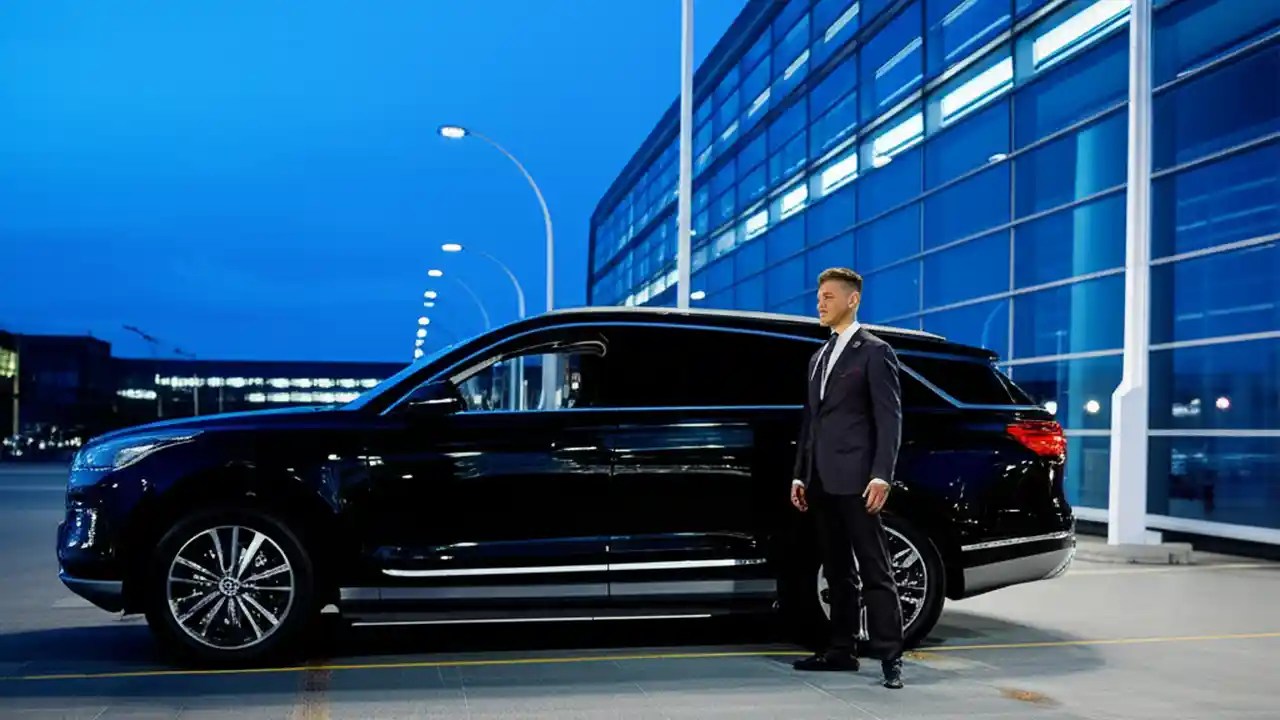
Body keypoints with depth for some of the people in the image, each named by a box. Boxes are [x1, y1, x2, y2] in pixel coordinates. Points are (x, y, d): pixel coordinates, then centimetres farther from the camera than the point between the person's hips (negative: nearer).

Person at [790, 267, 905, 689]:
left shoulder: (874, 352, -1)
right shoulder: (819, 358, 21)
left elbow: (889, 418, -9)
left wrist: (882, 476, -18)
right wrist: (801, 475, 15)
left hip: (855, 479, -7)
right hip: (822, 481, 8)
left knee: (874, 570, -5)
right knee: (837, 571, 11)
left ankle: (889, 656, -3)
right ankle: (841, 650, 17)